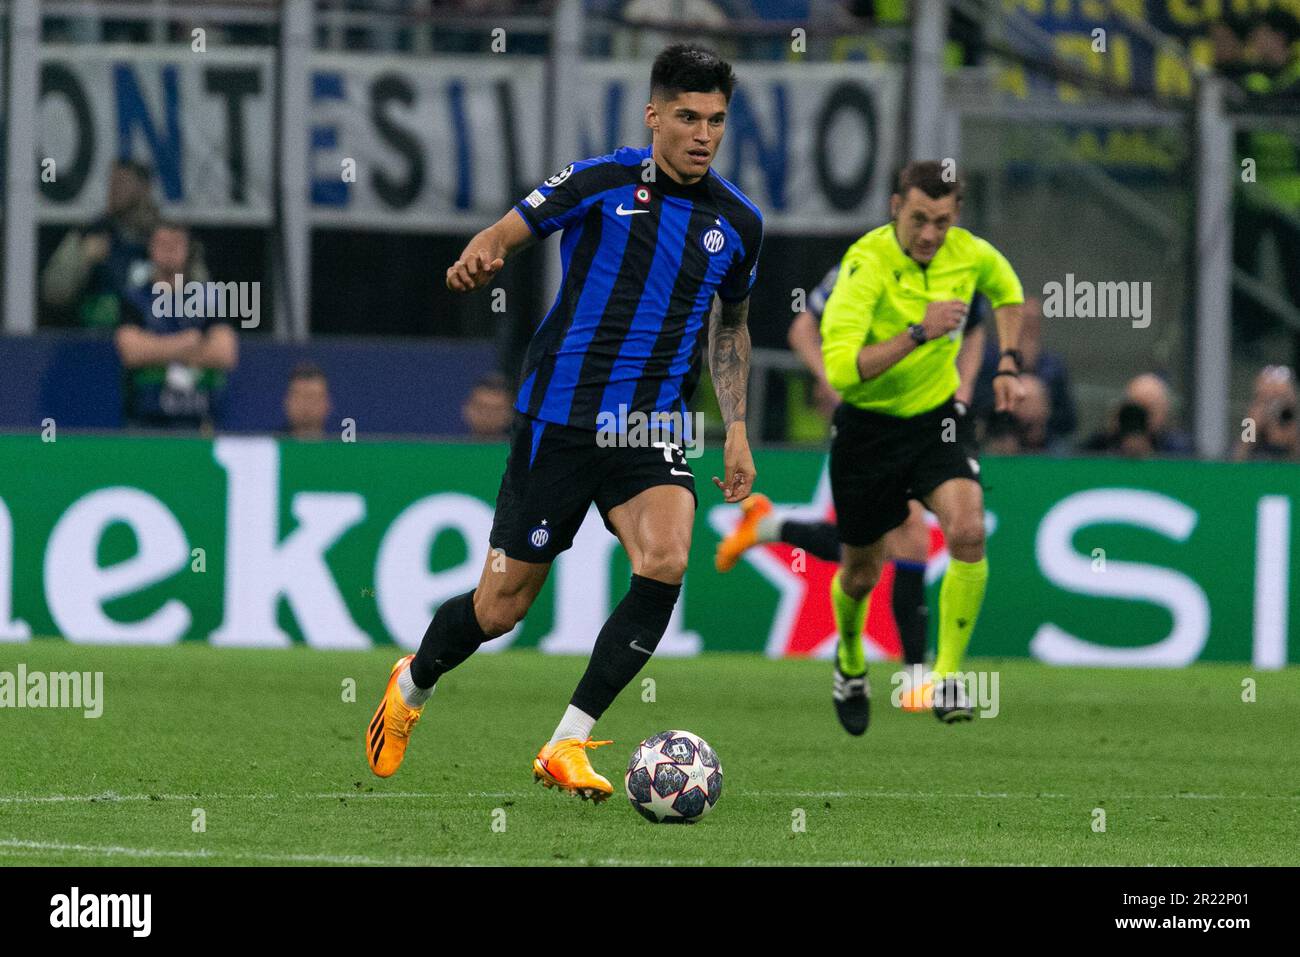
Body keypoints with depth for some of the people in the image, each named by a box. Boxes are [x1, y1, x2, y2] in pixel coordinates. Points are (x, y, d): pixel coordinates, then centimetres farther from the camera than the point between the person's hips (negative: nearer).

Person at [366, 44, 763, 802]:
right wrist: (477, 261, -23)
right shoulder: (600, 183, -5)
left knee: (666, 560, -25)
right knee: (502, 606, 2)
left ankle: (567, 746, -18)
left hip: (654, 429, 3)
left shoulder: (738, 222, 7)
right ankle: (412, 685, 36)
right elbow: (505, 234, 1)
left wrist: (737, 430, 15)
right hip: (560, 419, -3)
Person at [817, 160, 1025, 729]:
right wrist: (918, 332, -39)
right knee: (861, 573, 12)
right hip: (868, 425, -2)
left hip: (936, 419, 3)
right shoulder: (867, 264, -25)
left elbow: (1007, 290, 19)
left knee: (968, 531, -25)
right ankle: (851, 659, 47)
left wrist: (1008, 364, 9)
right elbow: (840, 366, -35)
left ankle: (946, 678, -14)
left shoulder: (970, 254, -8)